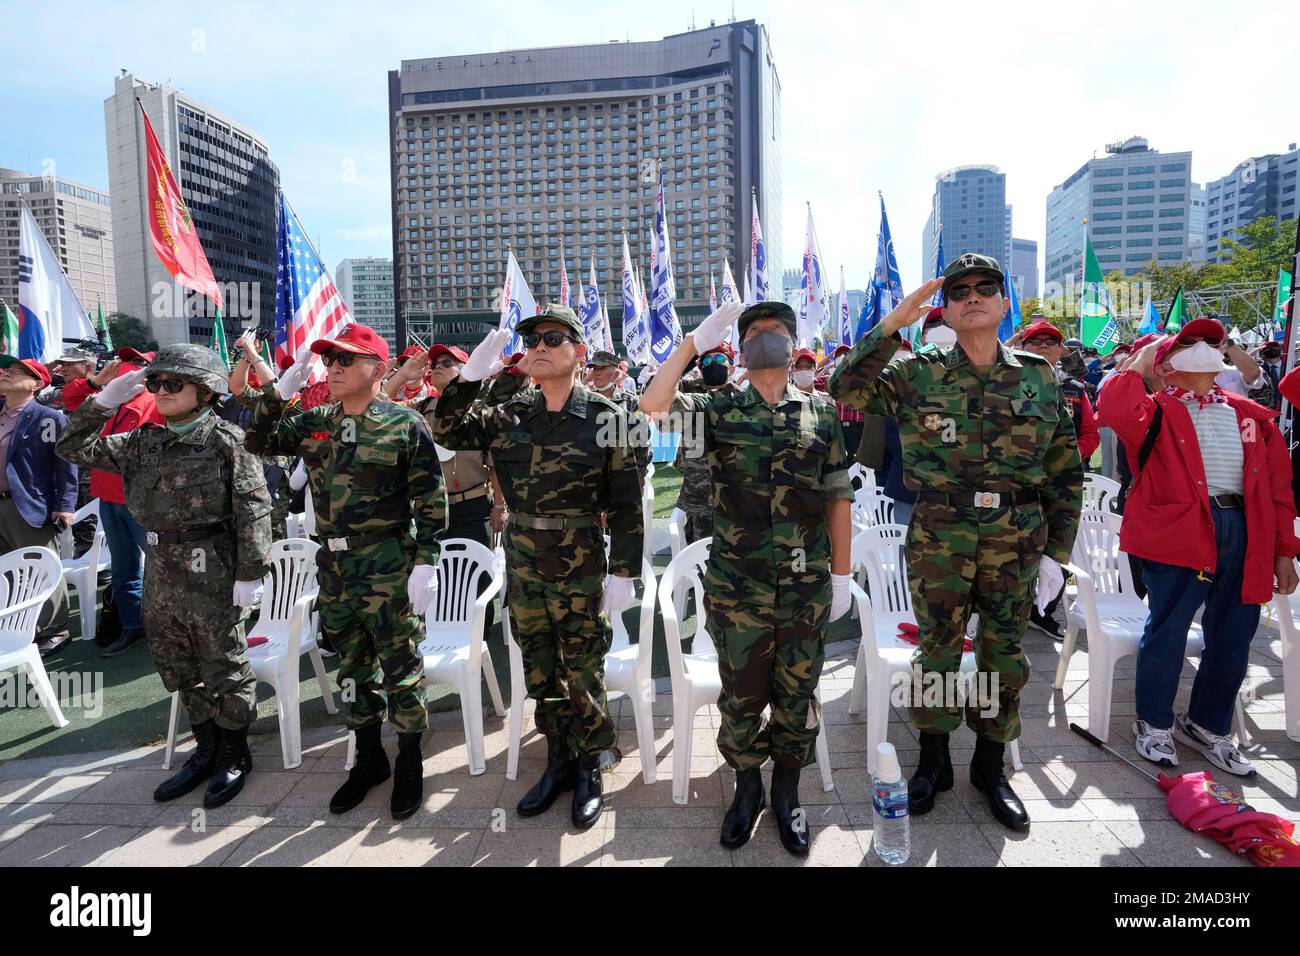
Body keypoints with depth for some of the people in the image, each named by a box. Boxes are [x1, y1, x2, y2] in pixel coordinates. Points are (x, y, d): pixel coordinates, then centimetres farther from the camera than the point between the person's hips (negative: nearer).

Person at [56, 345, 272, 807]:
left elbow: (253, 511, -15)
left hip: (212, 575, -7)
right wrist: (104, 401, 1)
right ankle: (206, 749, 33)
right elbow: (75, 448, 14)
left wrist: (250, 573, -18)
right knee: (178, 668, 16)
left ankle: (234, 753, 23)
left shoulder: (227, 442, -12)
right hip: (161, 574, 7)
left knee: (224, 668, 5)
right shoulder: (144, 442, 9)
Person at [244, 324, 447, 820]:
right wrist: (280, 391, -3)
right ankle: (369, 758, 32)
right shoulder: (314, 424, 8)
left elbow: (430, 501, -9)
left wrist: (425, 565, -14)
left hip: (389, 568, -6)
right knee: (352, 666, 16)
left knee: (400, 666, 5)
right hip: (333, 566, 6)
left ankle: (409, 762, 22)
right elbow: (258, 441, 9)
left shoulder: (404, 424, -9)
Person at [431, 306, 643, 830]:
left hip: (581, 570, -4)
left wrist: (624, 571, -10)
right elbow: (448, 432, -1)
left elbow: (626, 502, -7)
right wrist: (469, 377, -15)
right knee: (539, 670, 15)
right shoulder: (508, 412, 2)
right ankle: (557, 761, 33)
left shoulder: (605, 416, -8)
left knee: (583, 674, 7)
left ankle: (591, 769, 26)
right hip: (523, 567, 4)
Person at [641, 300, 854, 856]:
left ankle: (787, 793, 34)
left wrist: (841, 575, 4)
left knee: (797, 696, 13)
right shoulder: (719, 409, 0)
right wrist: (695, 340, -12)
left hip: (807, 586, 1)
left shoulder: (821, 411, 3)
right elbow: (652, 405, -17)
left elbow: (838, 497, 5)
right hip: (736, 586, -1)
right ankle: (746, 788, 34)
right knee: (741, 695, 12)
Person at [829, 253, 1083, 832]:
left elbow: (1066, 472, 7)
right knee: (937, 650, 9)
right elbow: (846, 390, -14)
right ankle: (933, 762, 29)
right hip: (937, 540, -1)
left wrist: (1058, 553, 4)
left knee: (1004, 654, 13)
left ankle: (990, 768, 32)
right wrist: (892, 324, -19)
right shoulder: (918, 375, -1)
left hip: (1017, 542, 2)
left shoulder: (1041, 379, 4)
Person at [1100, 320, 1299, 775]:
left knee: (1233, 640, 13)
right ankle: (1154, 724, 20)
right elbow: (1114, 411, -22)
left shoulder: (1250, 415, 17)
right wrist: (1139, 364, -6)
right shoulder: (1158, 410, 2)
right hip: (1178, 530, -5)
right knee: (1167, 631, 0)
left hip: (1242, 532, 6)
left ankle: (1207, 725, 32)